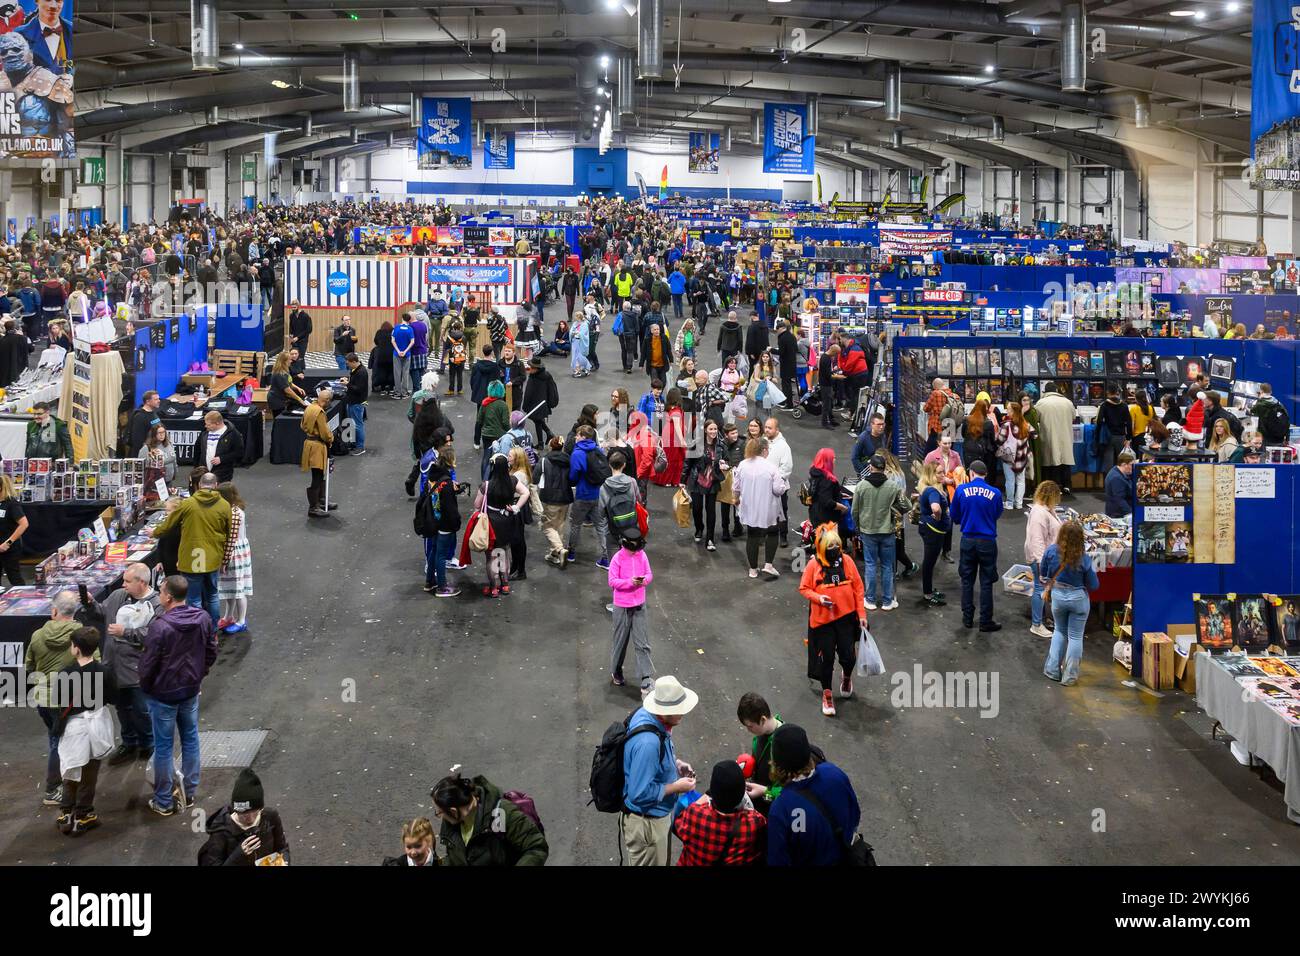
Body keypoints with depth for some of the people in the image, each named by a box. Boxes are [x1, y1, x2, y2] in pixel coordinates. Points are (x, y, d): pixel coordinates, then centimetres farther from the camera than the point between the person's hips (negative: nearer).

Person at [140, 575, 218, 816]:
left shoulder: (159, 627, -26)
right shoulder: (203, 619, -8)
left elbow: (148, 664, -18)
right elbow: (211, 653, 4)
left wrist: (145, 687, 2)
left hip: (163, 695, -5)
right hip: (191, 690, 5)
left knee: (163, 746, 8)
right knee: (190, 740, 19)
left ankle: (163, 802, 20)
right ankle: (188, 792, 30)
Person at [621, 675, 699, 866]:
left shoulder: (647, 714, -10)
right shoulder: (647, 743, -39)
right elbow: (640, 794, -33)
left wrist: (675, 763, -1)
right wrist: (676, 787, -22)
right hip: (646, 822, -9)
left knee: (661, 861, 29)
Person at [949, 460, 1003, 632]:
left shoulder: (961, 490, -7)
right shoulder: (995, 493, -8)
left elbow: (954, 517, 3)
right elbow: (997, 514, 8)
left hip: (968, 540, 1)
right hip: (987, 541, -1)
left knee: (967, 581, 13)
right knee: (986, 583, 6)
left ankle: (967, 618, 21)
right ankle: (985, 621, 11)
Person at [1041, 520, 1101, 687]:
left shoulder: (1051, 551, -16)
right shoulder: (1084, 559, -21)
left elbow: (1043, 573, 1)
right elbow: (1093, 586, -10)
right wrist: (1092, 573, 9)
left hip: (1057, 596, 3)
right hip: (1078, 598, -3)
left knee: (1060, 631, 24)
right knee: (1075, 636, 10)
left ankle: (1052, 669, 23)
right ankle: (1070, 676, 15)